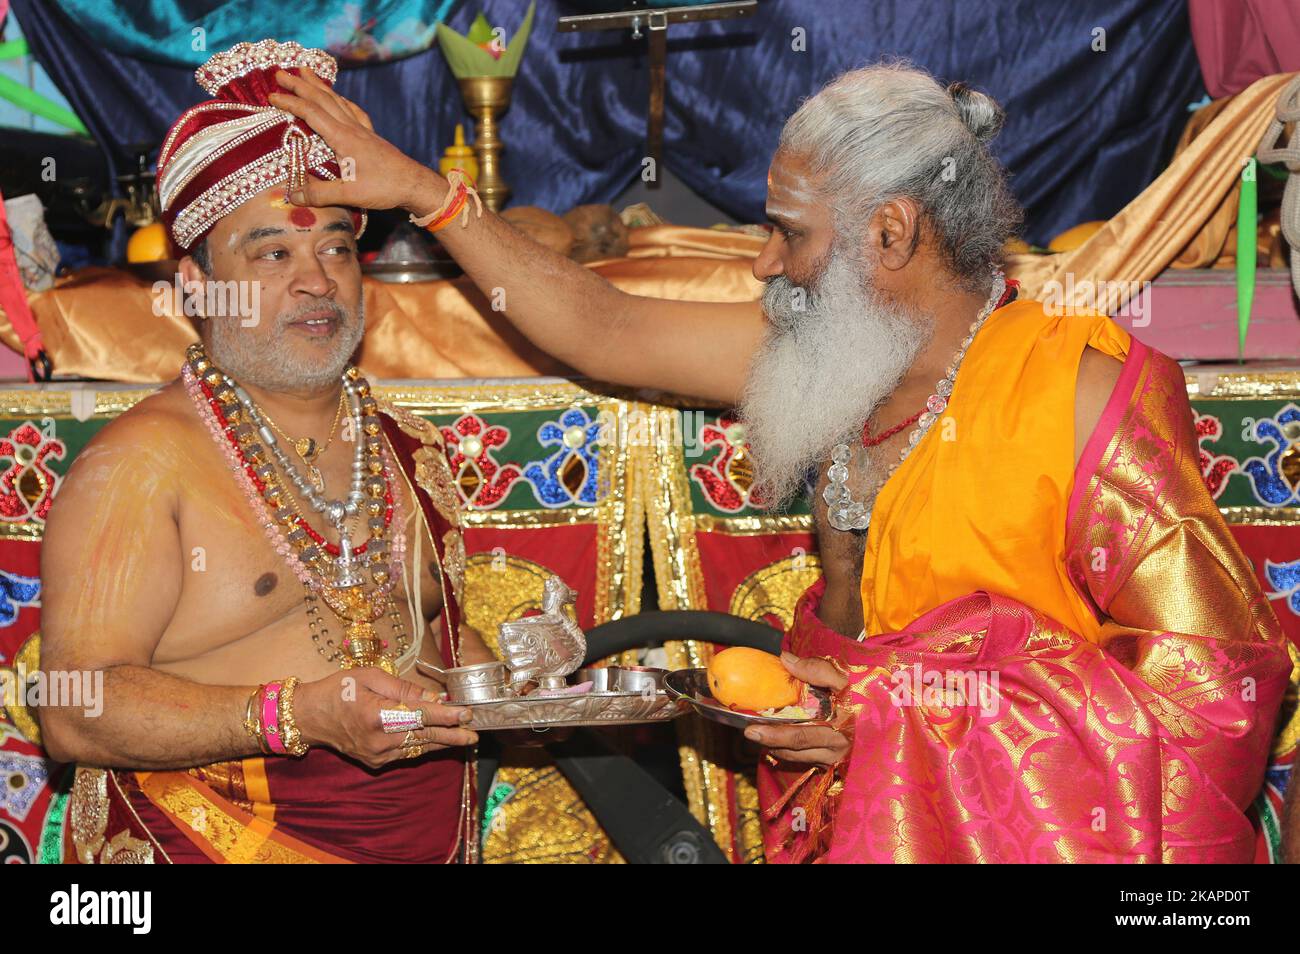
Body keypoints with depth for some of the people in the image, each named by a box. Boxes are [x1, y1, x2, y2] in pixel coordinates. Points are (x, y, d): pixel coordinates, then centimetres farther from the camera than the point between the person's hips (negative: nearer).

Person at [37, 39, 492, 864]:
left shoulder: (408, 448, 16)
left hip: (434, 841, 6)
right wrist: (298, 714, -21)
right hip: (220, 844, -6)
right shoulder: (140, 461, -4)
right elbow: (74, 711, -12)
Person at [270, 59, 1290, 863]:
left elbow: (1215, 677, -18)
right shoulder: (846, 353, 5)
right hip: (861, 813, 6)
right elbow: (605, 329, 13)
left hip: (1046, 829, -5)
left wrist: (902, 709, -18)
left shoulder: (1081, 398, -14)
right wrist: (421, 190, 14)